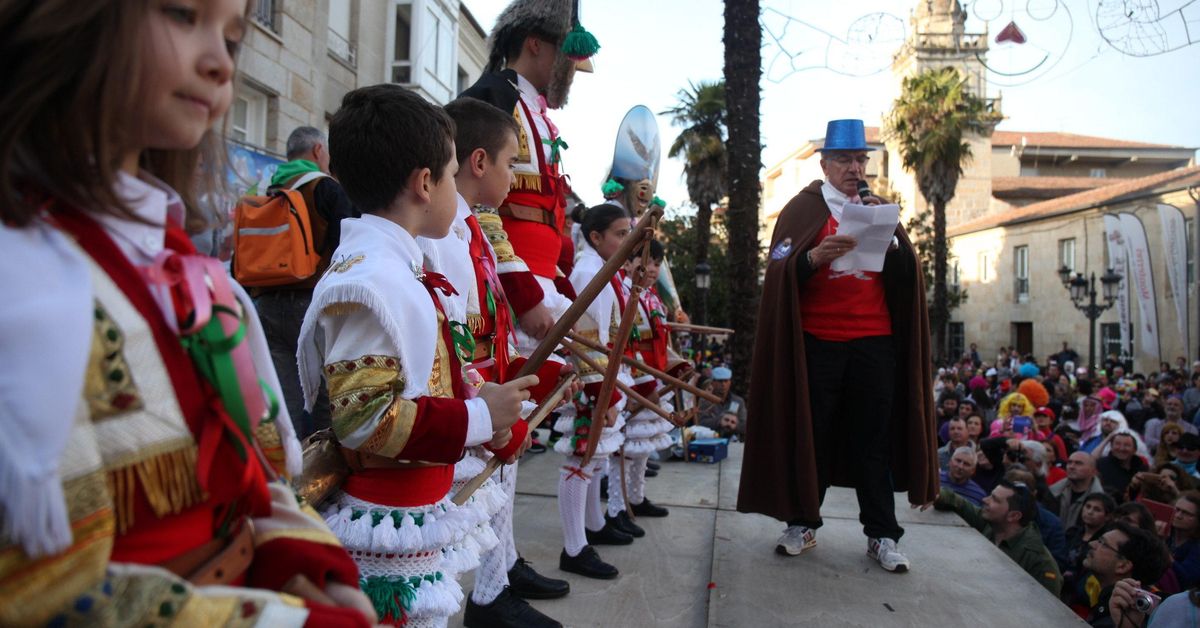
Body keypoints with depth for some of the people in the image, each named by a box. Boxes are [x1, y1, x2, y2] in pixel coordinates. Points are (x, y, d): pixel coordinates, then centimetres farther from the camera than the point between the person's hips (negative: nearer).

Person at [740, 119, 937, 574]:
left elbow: (907, 273, 6)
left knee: (873, 439, 4)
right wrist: (814, 257, -25)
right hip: (816, 343, -2)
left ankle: (881, 535, 12)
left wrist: (890, 243, -13)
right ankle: (803, 523, 17)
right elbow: (781, 272, -6)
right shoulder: (803, 208, 5)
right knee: (811, 435, 4)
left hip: (873, 342, 3)